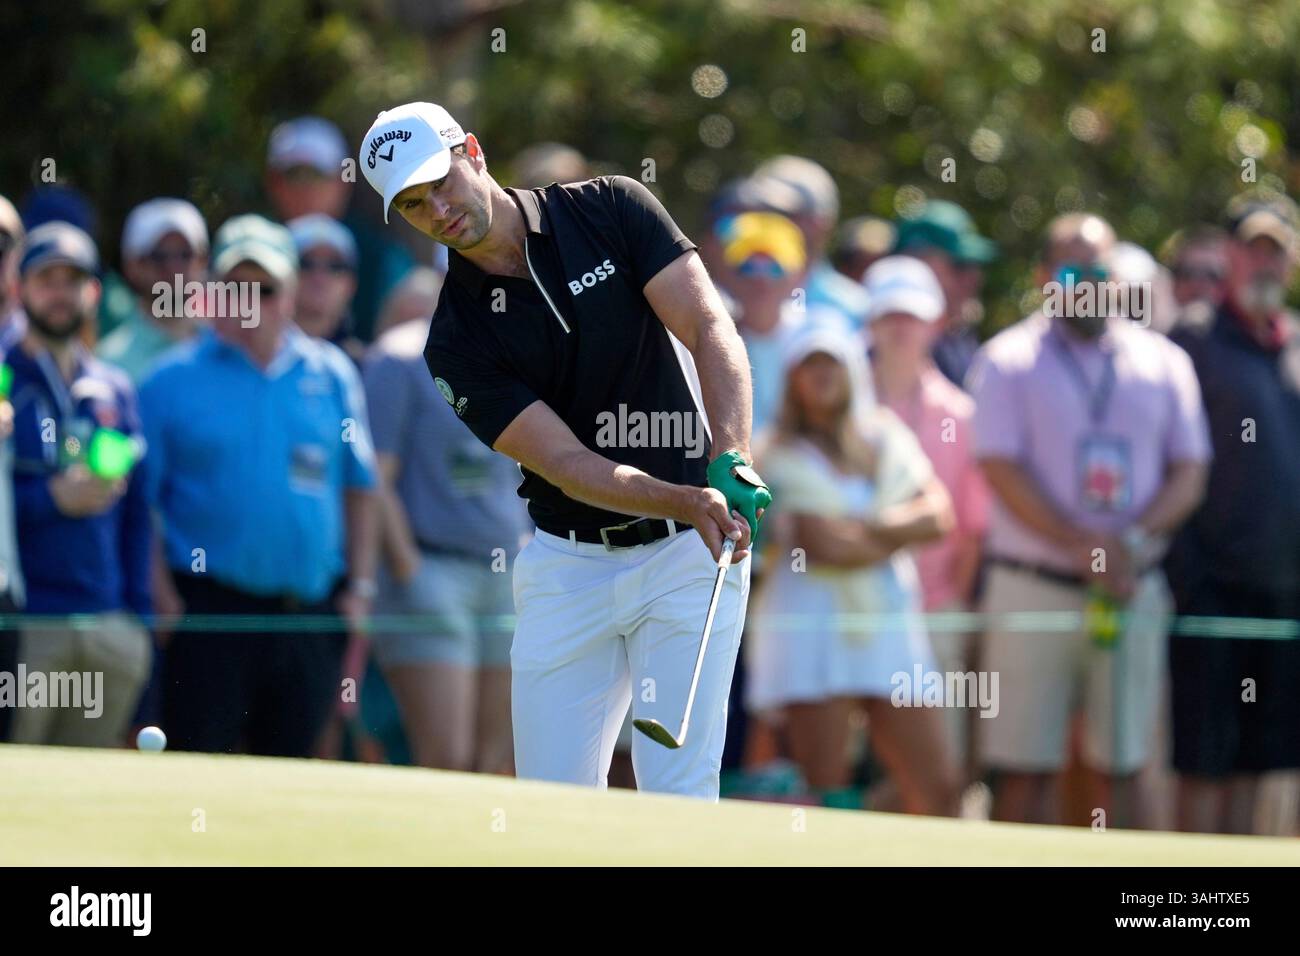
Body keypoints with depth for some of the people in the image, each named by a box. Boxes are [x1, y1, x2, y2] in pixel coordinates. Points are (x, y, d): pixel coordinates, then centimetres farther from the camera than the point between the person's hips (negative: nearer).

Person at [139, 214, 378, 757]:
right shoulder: (174, 381, 2)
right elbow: (142, 499, 1)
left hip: (309, 610, 3)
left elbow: (359, 486, 15)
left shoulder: (332, 376, 11)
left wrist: (359, 585, 8)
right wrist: (161, 590, -9)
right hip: (209, 609, -3)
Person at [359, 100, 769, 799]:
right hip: (567, 565, 2)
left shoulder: (610, 210, -4)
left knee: (678, 792, -9)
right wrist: (686, 501, -31)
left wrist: (730, 464, -29)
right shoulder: (457, 342, -5)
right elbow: (566, 463, -15)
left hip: (687, 555, -2)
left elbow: (712, 330, -12)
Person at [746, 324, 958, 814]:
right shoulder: (780, 455, 2)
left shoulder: (888, 439, 16)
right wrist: (895, 536, 1)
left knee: (937, 790, -3)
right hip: (810, 626, -4)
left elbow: (938, 516, 4)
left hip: (889, 624, 4)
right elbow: (818, 544, -10)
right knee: (824, 793, -8)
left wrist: (863, 529, -8)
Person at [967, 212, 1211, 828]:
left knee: (1119, 774, 3)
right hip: (1033, 587, -3)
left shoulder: (1163, 362, 12)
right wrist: (1082, 546, -17)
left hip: (1133, 590, 3)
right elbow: (1002, 470, -7)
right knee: (1024, 771, -4)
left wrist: (1134, 541, -11)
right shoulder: (1008, 360, 3)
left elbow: (1189, 473, 8)